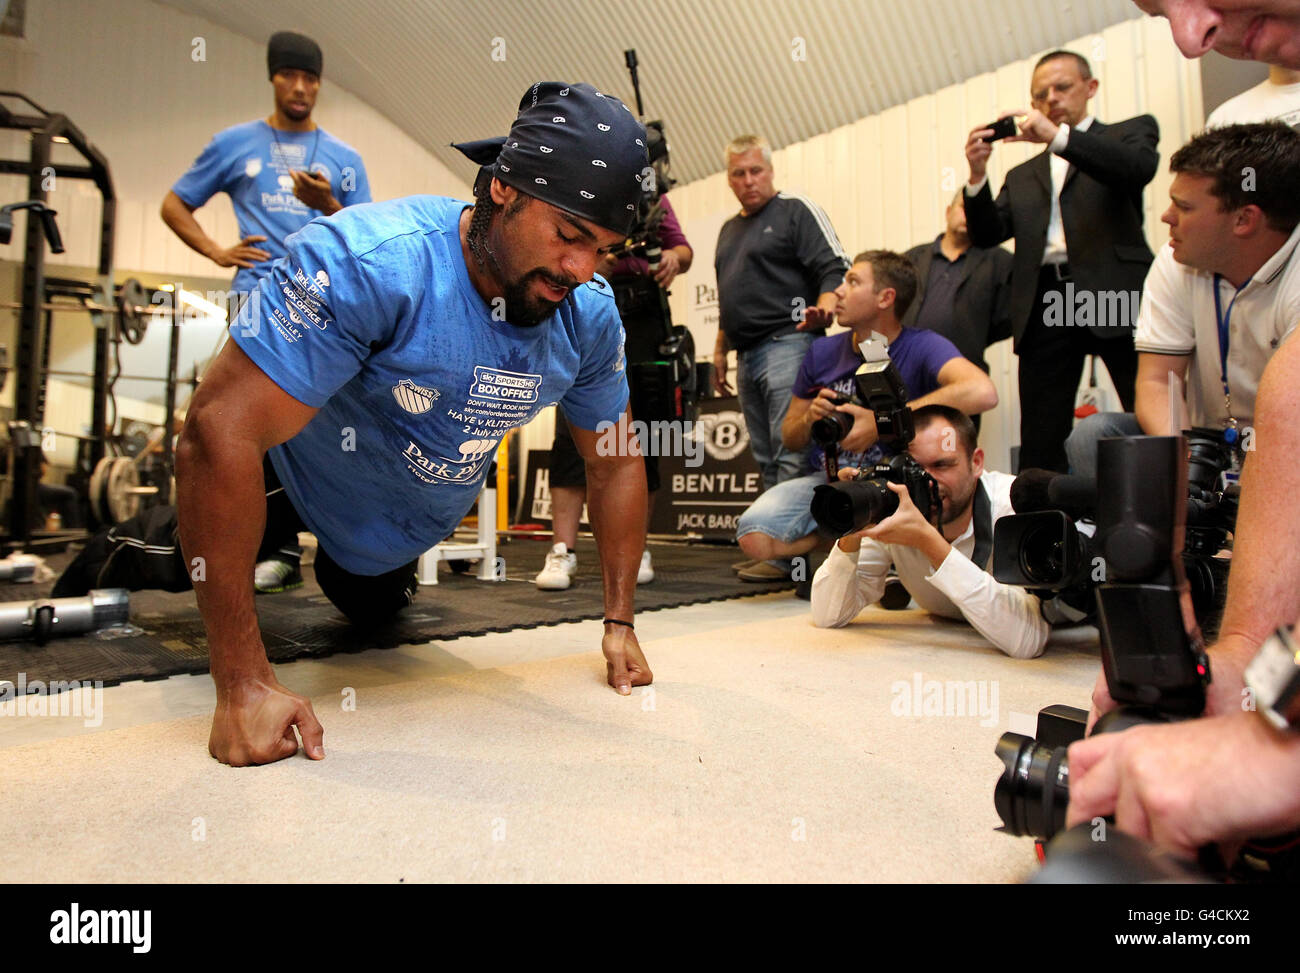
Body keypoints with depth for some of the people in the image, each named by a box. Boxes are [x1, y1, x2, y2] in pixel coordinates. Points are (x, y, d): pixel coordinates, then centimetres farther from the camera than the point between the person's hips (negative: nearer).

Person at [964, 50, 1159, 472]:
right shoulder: (1023, 176, 26)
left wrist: (1058, 135, -14)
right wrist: (978, 174, -1)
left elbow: (1139, 167, -7)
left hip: (1114, 293, -3)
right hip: (1046, 302, 3)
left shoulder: (1130, 133, 17)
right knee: (1040, 445, 0)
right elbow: (986, 236, 13)